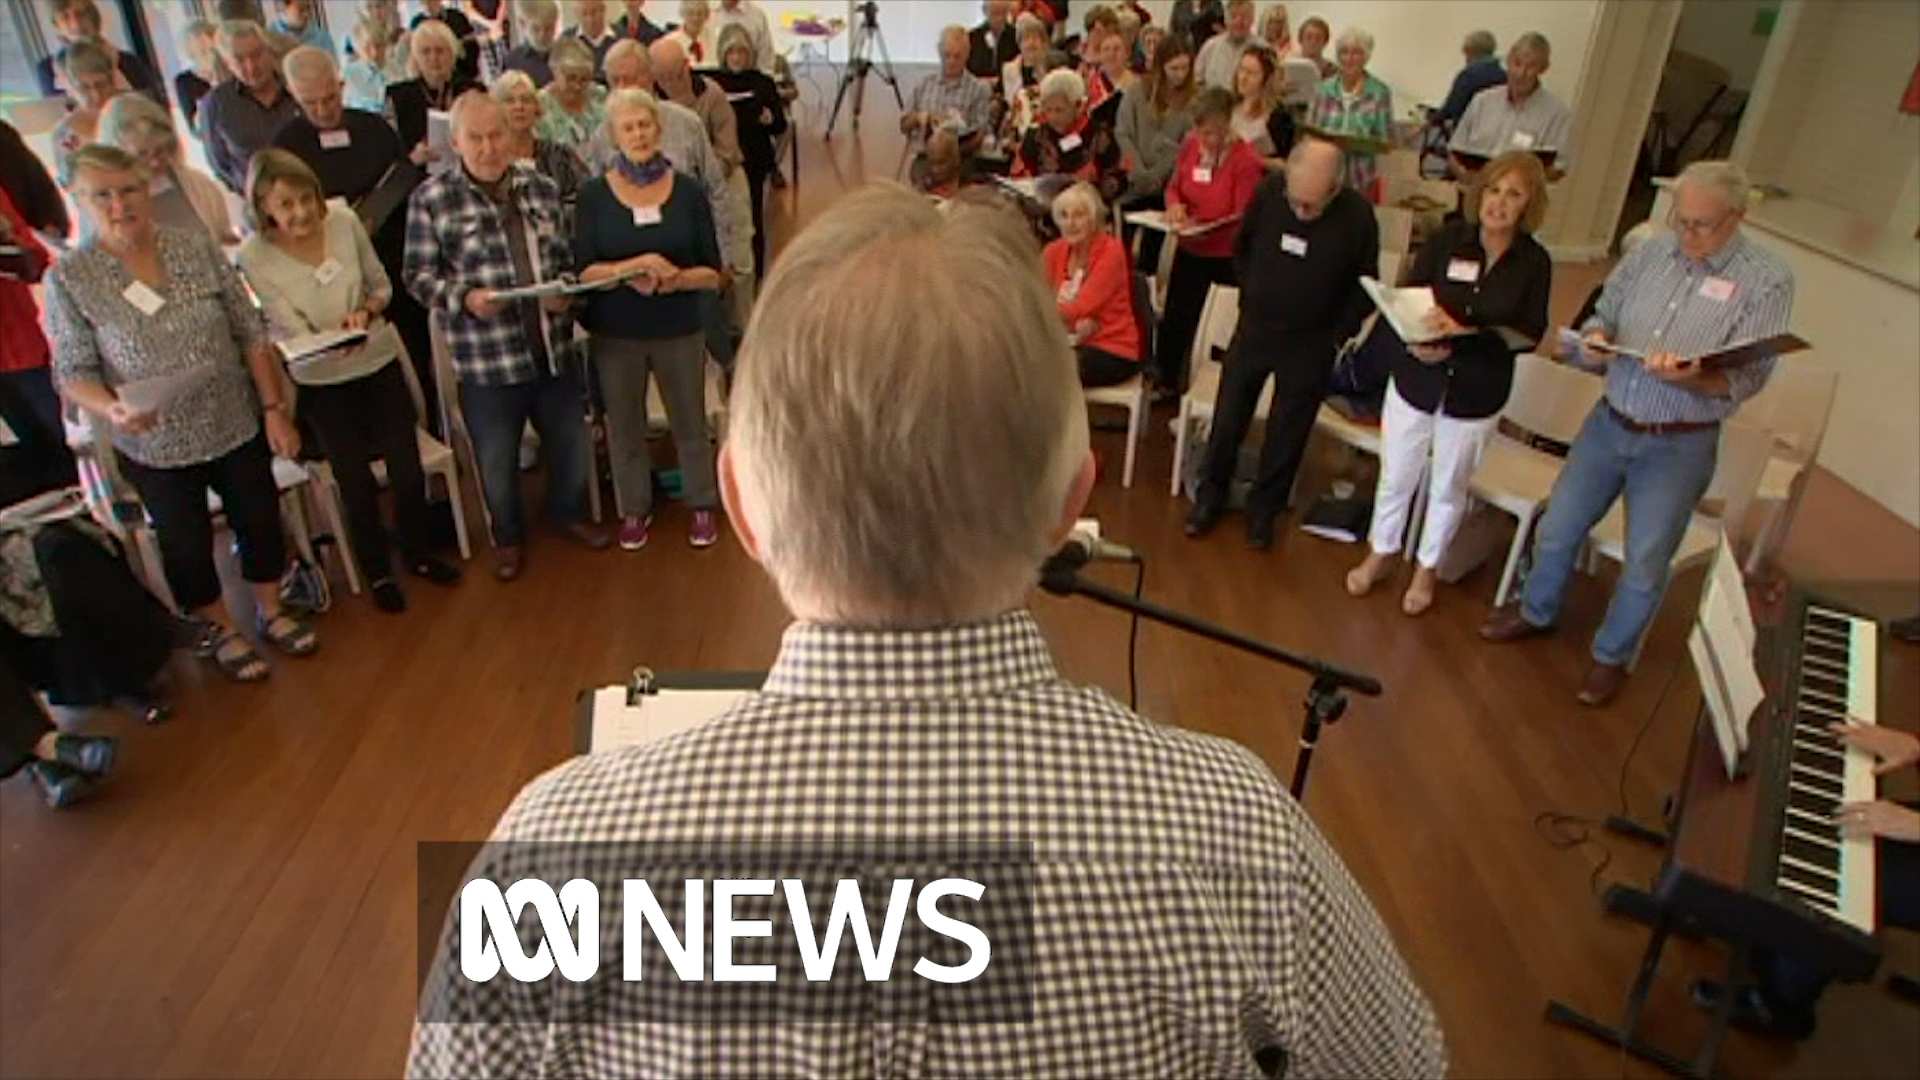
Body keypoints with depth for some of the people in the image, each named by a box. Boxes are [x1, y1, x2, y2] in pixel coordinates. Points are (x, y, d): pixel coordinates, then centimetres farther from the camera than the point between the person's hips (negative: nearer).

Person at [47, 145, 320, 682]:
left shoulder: (196, 247, -6)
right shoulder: (68, 279, -10)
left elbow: (251, 334, -3)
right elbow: (72, 371, -7)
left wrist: (275, 408, -6)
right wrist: (112, 410, -27)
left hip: (238, 426, 2)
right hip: (155, 446, -1)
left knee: (260, 520, 16)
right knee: (187, 542, 15)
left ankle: (271, 612, 40)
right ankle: (216, 630, 38)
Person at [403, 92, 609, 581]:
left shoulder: (541, 189, 5)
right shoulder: (431, 199, -7)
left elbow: (566, 256, 13)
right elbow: (419, 275, -4)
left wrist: (566, 291, -7)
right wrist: (465, 297, -21)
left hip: (554, 347, 3)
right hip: (485, 359, -3)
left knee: (570, 439, 18)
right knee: (496, 458, 12)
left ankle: (569, 512, 45)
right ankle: (508, 536, 36)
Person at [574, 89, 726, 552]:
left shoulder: (688, 192, -4)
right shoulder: (594, 194, -4)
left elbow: (712, 273, -4)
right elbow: (583, 270, -10)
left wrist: (675, 278, -24)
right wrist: (636, 266, -25)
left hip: (679, 329, 0)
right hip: (614, 333, 1)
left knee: (690, 422, 12)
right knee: (624, 426, 13)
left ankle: (703, 505, 31)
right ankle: (635, 509, 32)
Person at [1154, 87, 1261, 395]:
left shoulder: (1247, 160, -19)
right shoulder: (1190, 144, -3)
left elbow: (1242, 219, -18)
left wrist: (1203, 228, -32)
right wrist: (1175, 204, -13)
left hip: (1227, 256, -5)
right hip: (1189, 251, 5)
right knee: (1175, 319, 14)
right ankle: (1166, 381, 32)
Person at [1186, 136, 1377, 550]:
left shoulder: (1357, 217, -19)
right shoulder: (1268, 191, -13)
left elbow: (1365, 287, -4)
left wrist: (1336, 336, -6)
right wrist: (1250, 297, 4)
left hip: (1311, 344, -2)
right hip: (1254, 328, 2)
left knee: (1287, 433, 10)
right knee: (1228, 418, 11)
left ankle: (1263, 508, 30)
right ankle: (1210, 495, 31)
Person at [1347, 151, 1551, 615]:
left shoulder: (1534, 262, -9)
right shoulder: (1448, 238, -9)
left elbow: (1531, 333, -9)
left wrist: (1468, 335, -25)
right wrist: (1415, 339, -26)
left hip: (1476, 394, 0)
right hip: (1417, 379, 1)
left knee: (1448, 487, 16)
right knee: (1396, 476, 14)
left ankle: (1427, 568, 37)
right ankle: (1380, 554, 38)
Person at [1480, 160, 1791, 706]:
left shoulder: (1766, 281, -11)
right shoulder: (1652, 252, 0)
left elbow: (1746, 378, -16)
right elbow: (1603, 314, 9)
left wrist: (1688, 379, -36)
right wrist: (1594, 341, -15)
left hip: (1679, 445, -4)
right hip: (1609, 421, 4)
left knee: (1645, 564, 7)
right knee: (1557, 529, 14)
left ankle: (1612, 656, 29)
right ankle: (1536, 612, 39)